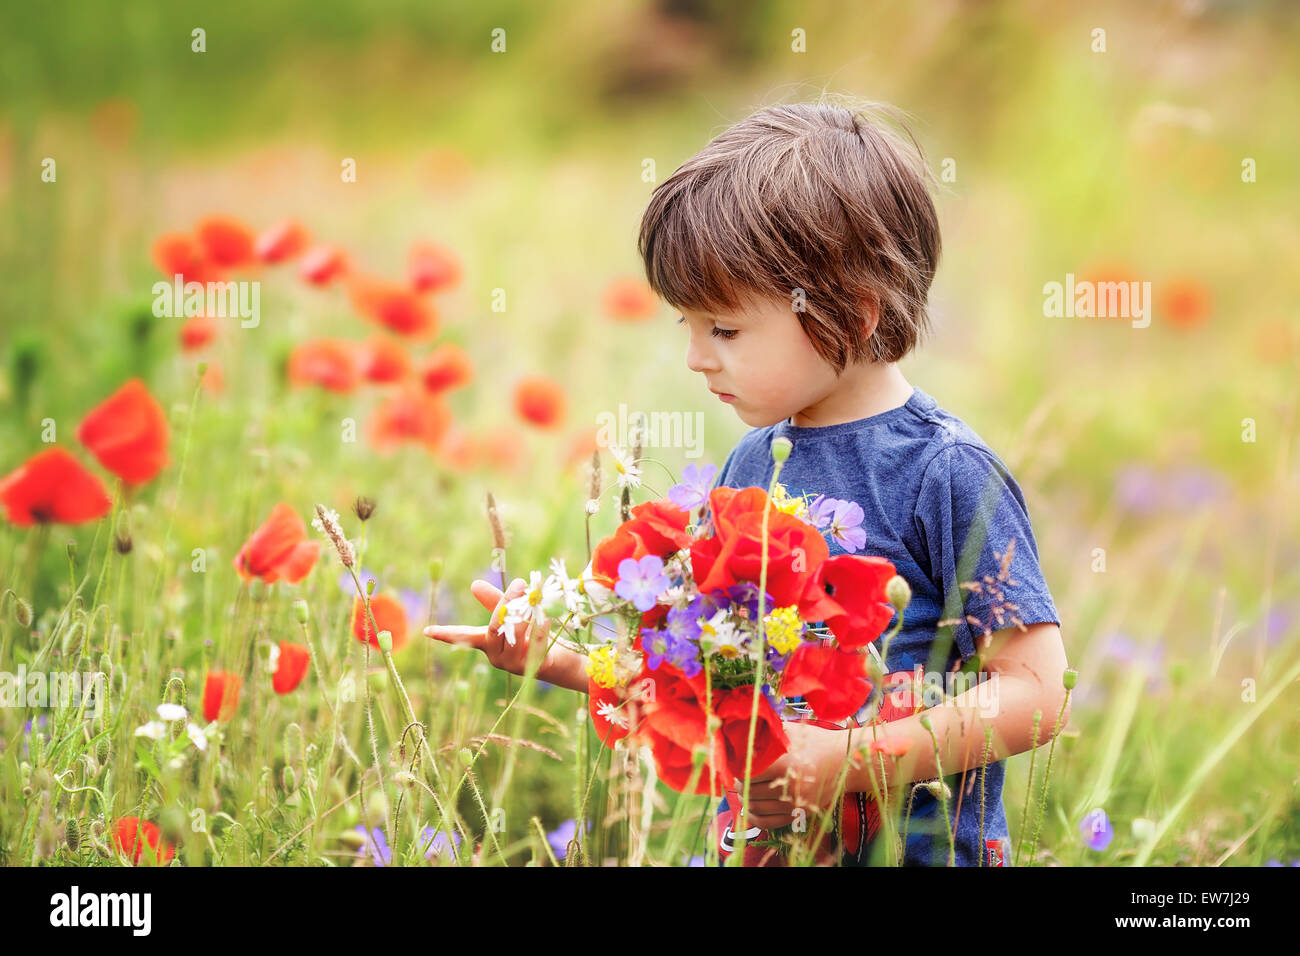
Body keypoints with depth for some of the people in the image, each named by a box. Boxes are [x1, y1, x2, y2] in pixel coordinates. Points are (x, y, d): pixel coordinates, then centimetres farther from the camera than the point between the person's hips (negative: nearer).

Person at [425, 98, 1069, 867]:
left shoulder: (949, 472, -11)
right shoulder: (752, 463, 8)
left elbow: (1037, 694, -15)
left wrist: (845, 761, -19)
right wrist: (565, 662, 5)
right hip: (755, 839, 5)